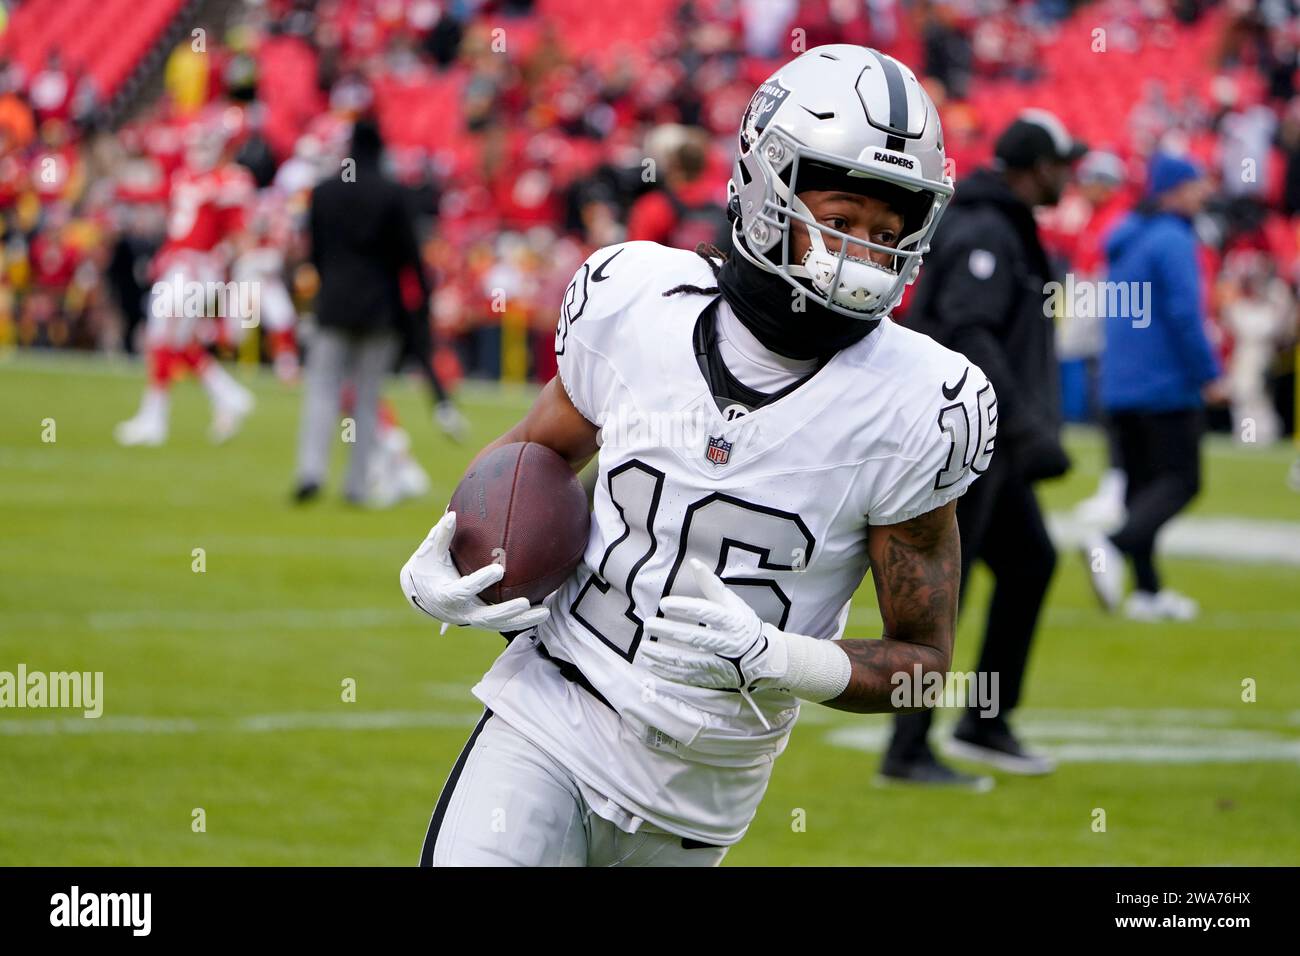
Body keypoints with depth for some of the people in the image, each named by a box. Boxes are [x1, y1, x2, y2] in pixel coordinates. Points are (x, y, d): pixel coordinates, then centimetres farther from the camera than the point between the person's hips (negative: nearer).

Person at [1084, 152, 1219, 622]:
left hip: (1119, 387, 9)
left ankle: (1147, 590, 11)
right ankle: (1113, 547, -27)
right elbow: (1184, 314, -19)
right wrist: (1209, 373, -14)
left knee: (1141, 483, 12)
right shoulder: (1172, 241, -13)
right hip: (1167, 385, -9)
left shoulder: (1124, 241, 14)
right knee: (1179, 482, -7)